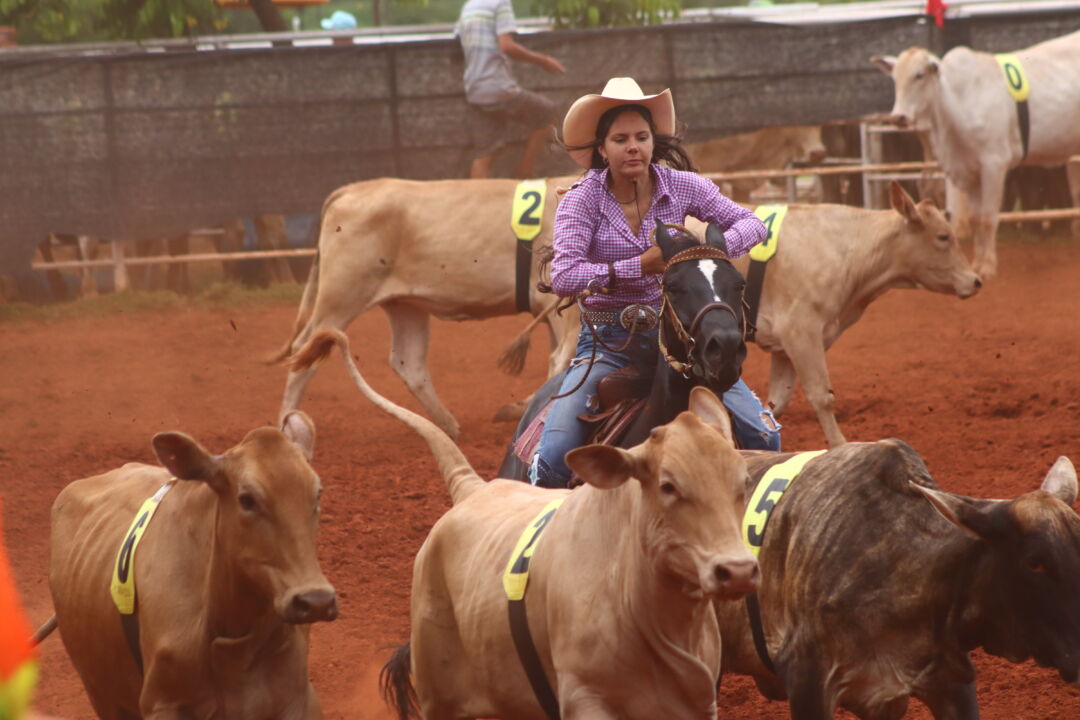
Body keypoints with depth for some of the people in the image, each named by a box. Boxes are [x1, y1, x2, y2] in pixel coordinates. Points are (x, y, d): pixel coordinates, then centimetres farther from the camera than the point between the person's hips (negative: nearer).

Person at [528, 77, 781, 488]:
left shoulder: (681, 186, -1)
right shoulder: (582, 200, -8)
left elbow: (751, 225, 0)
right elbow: (563, 278, -20)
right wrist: (642, 265, -26)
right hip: (608, 340, -2)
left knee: (762, 435, -11)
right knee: (554, 461, -18)